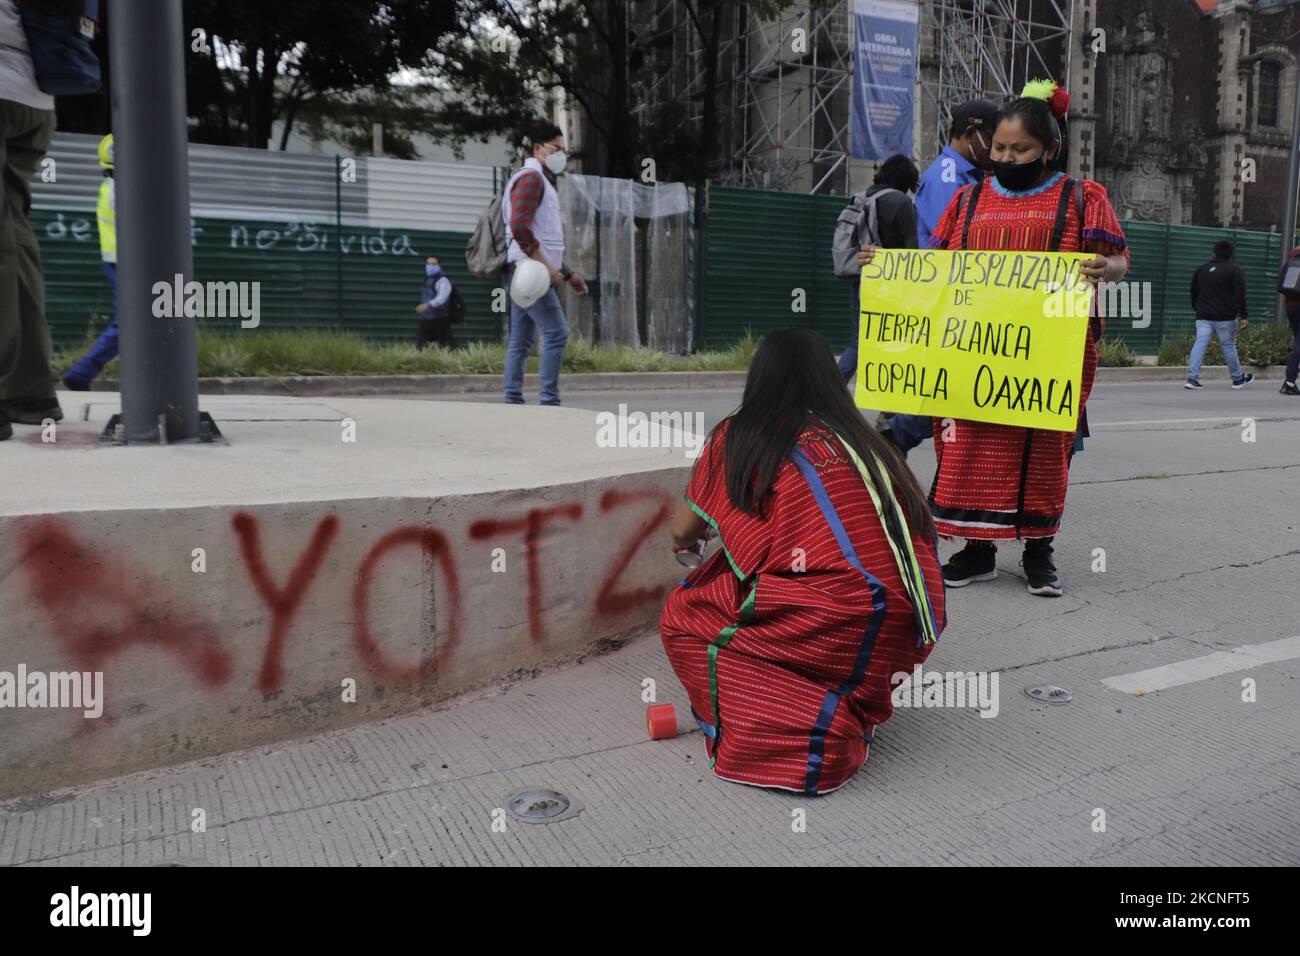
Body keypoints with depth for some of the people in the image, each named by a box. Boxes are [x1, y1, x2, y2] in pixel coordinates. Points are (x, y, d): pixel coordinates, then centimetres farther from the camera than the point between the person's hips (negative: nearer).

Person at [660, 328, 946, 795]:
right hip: (909, 628, 7)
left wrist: (685, 539, 40)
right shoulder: (858, 436, 19)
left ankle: (821, 729, -5)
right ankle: (852, 708, 13)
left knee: (681, 619, 9)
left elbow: (682, 531, 14)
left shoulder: (737, 436, 6)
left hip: (840, 622, -7)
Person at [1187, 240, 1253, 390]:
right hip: (1224, 317, -4)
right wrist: (1243, 316, -8)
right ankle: (1238, 379, 18)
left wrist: (1198, 308, 31)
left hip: (1203, 316, 4)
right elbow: (1240, 295, -9)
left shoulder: (1202, 269, 12)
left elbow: (1194, 292, 21)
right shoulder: (1235, 270, -3)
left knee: (1200, 344, -4)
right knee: (1228, 346, 5)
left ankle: (1192, 378, -16)